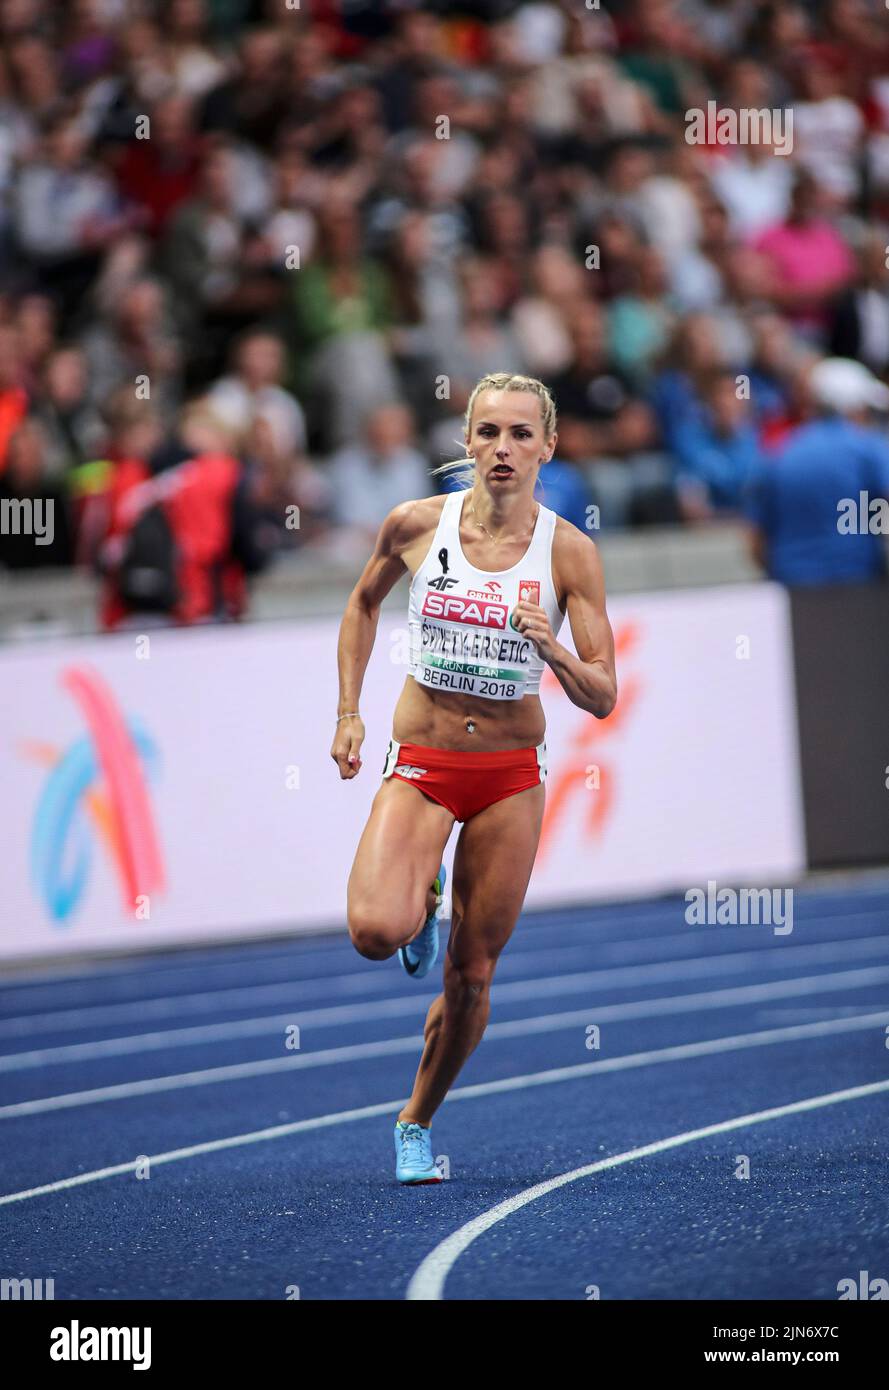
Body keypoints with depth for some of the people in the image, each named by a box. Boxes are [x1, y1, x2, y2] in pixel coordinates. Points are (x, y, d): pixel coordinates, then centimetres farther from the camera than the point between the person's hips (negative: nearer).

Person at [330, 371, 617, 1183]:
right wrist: (349, 712, 9)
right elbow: (364, 604, 15)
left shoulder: (569, 552, -8)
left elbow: (602, 697, -8)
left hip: (512, 774, 0)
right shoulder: (416, 526, -6)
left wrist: (549, 646, -27)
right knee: (376, 931, -26)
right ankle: (422, 902, 12)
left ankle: (417, 1123, 29)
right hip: (421, 762, 0)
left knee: (471, 977, 4)